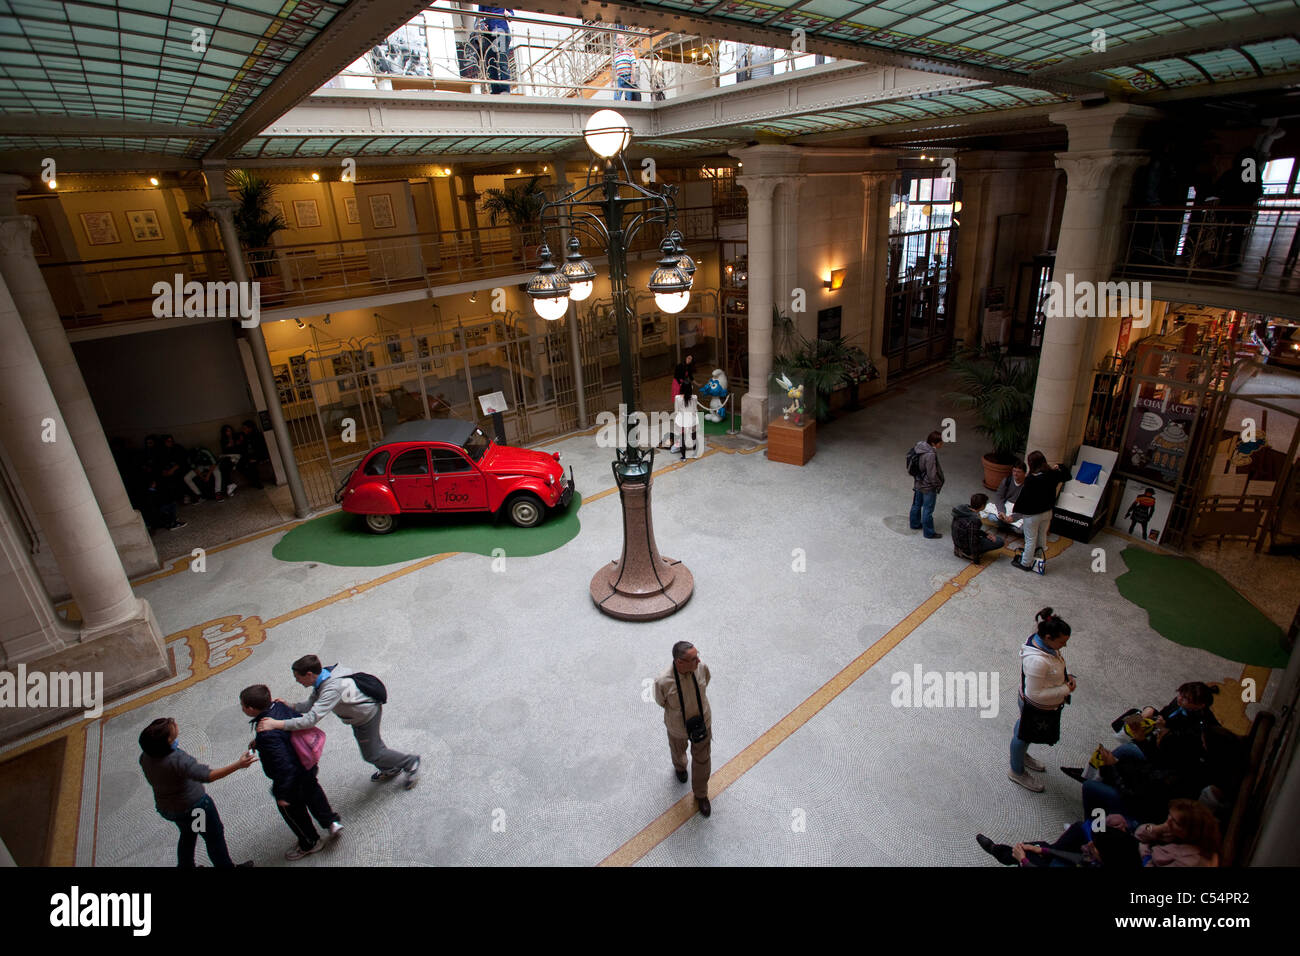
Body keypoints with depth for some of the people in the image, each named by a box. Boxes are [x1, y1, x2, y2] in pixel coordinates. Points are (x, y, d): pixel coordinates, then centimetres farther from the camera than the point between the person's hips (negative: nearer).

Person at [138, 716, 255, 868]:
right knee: (214, 836, 16)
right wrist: (238, 765, -47)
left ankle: (185, 866, 49)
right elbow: (208, 776, -46)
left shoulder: (145, 757, -14)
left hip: (166, 808, 7)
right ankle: (225, 864, 31)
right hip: (194, 807, -7)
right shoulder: (177, 759, -38)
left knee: (188, 834, 32)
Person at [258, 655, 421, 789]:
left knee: (371, 754, 8)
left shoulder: (332, 688, -39)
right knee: (372, 743, 27)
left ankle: (411, 762, 27)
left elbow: (311, 719, -44)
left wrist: (276, 724, -43)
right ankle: (390, 769, 51)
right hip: (362, 711, 9)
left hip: (368, 714, -9)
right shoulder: (324, 676, -11)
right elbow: (311, 704, -2)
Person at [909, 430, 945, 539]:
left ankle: (915, 524, 43)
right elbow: (932, 474, -25)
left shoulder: (921, 447, -5)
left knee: (917, 504, 25)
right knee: (928, 509, 7)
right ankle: (929, 532, 21)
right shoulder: (930, 455, -31)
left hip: (918, 483, 9)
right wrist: (938, 485, -9)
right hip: (928, 487, -9)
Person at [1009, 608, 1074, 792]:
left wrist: (1066, 676, -5)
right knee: (1024, 735, 17)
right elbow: (1036, 694, -32)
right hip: (1037, 708, -8)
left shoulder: (1045, 644, -13)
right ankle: (1016, 772, 41)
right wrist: (1065, 690, -23)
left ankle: (1022, 756, 60)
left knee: (1025, 733, 32)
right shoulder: (1037, 661, -41)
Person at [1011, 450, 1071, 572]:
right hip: (1047, 512, 7)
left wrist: (1017, 511, -10)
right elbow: (1067, 476, 13)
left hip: (1032, 515, -6)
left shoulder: (1031, 480, -28)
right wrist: (1060, 467, 27)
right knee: (1042, 536, 25)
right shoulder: (1052, 475, -8)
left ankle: (1026, 564, 22)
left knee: (1030, 540, 8)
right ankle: (1042, 558, 40)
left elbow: (1023, 497, -22)